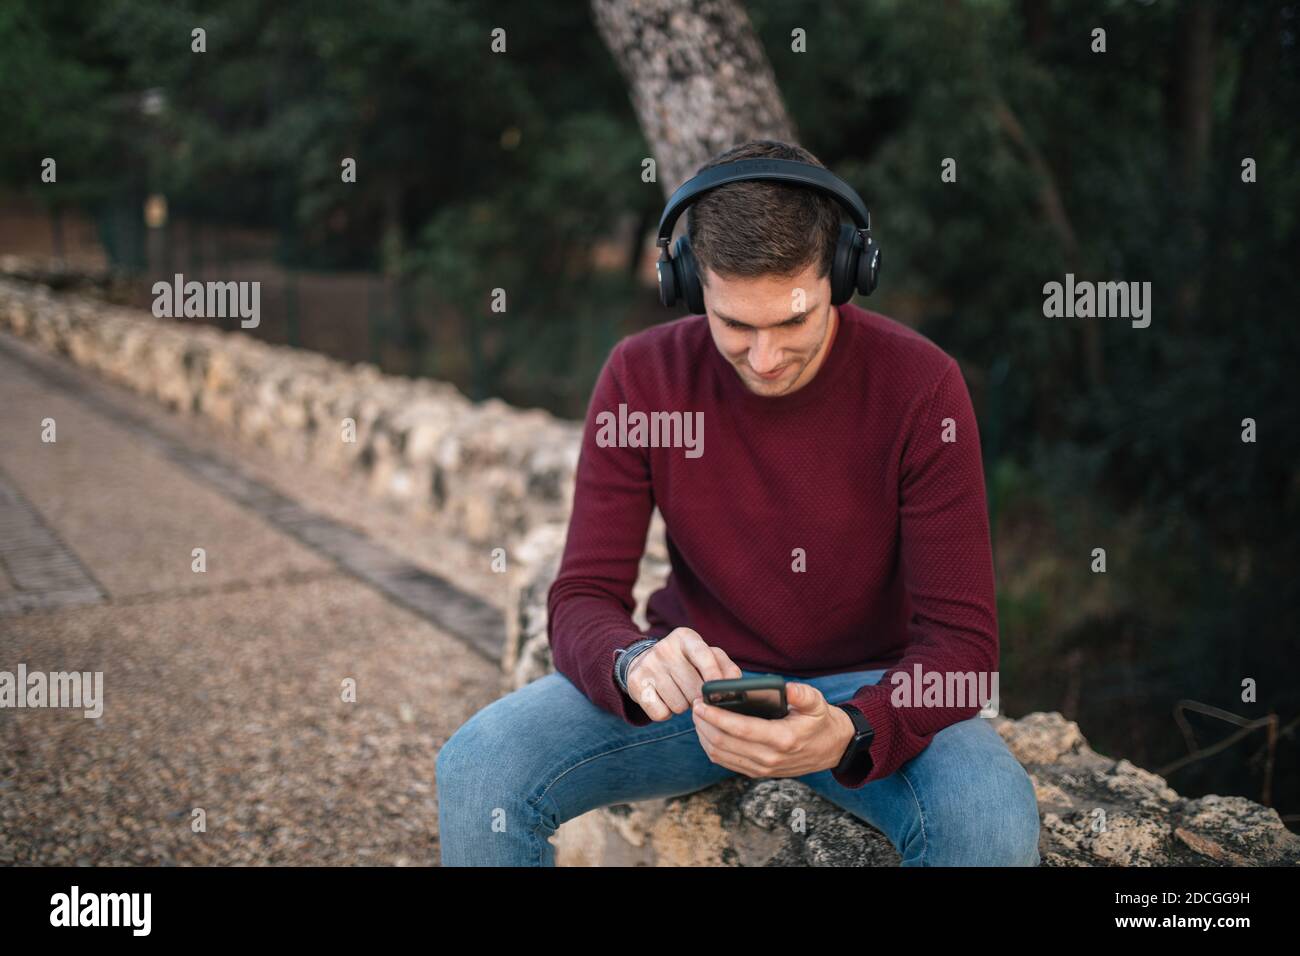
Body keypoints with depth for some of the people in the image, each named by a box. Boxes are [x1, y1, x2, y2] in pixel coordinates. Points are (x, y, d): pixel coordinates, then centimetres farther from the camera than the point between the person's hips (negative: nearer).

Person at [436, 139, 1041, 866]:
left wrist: (849, 734, -38)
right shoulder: (643, 376, -11)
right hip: (699, 677, 1)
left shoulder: (921, 385, -17)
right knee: (476, 768, -23)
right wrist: (635, 663, -36)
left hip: (866, 690, -1)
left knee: (995, 819, -32)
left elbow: (961, 636, -17)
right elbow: (582, 600, -11)